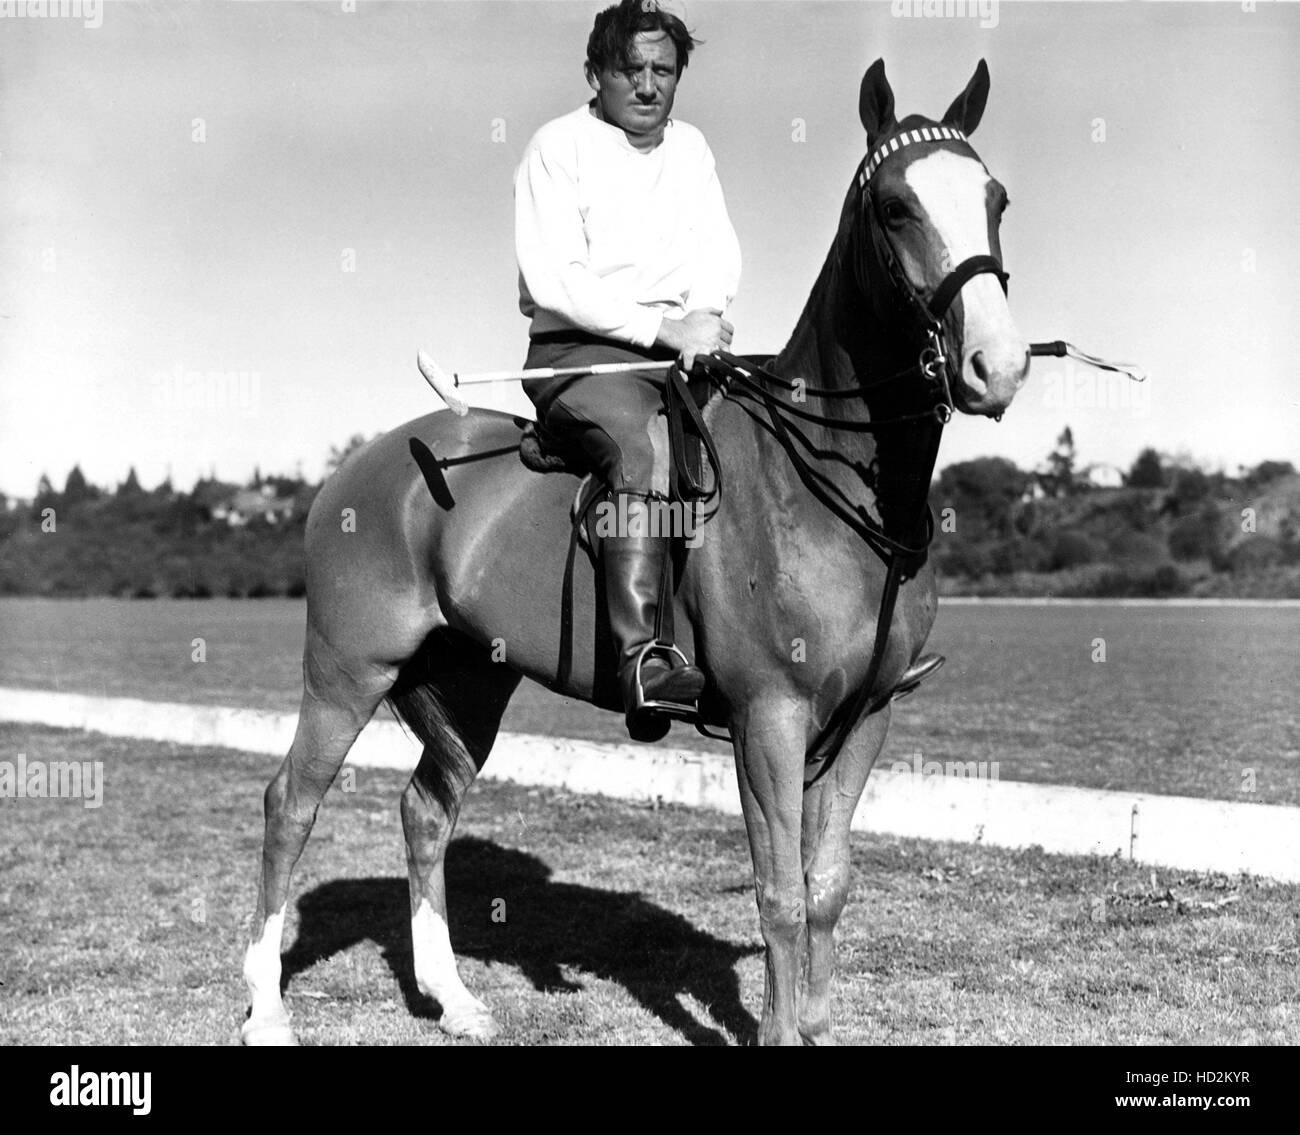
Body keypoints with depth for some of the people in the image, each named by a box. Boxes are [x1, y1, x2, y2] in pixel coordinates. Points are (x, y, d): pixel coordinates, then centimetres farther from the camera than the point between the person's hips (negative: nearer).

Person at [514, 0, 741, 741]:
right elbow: (553, 280, -12)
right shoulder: (560, 147, -1)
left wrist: (705, 317, -9)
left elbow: (721, 254, 15)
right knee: (644, 446, -35)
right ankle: (645, 657, -44)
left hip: (685, 344, 7)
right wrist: (663, 327, -19)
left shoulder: (690, 147, 20)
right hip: (578, 352, -6)